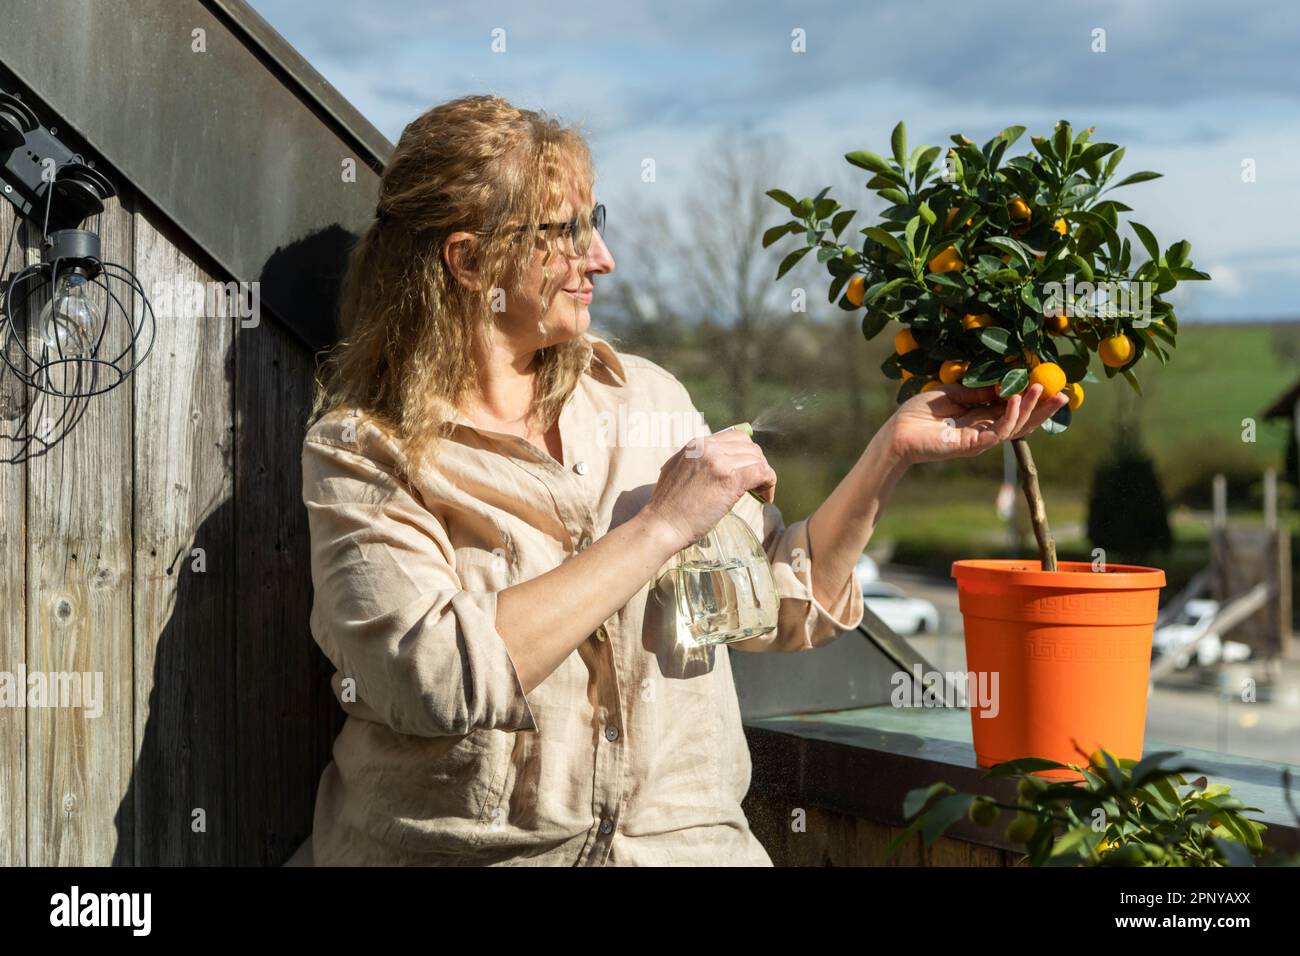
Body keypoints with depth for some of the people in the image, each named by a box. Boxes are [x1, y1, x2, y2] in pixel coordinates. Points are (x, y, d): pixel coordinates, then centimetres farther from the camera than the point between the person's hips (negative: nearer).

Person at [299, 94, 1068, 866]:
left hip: (680, 838, 2)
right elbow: (436, 679, -19)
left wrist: (895, 450, 3)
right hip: (463, 850, -2)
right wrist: (663, 526, -15)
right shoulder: (363, 448, -4)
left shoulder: (643, 397, 11)